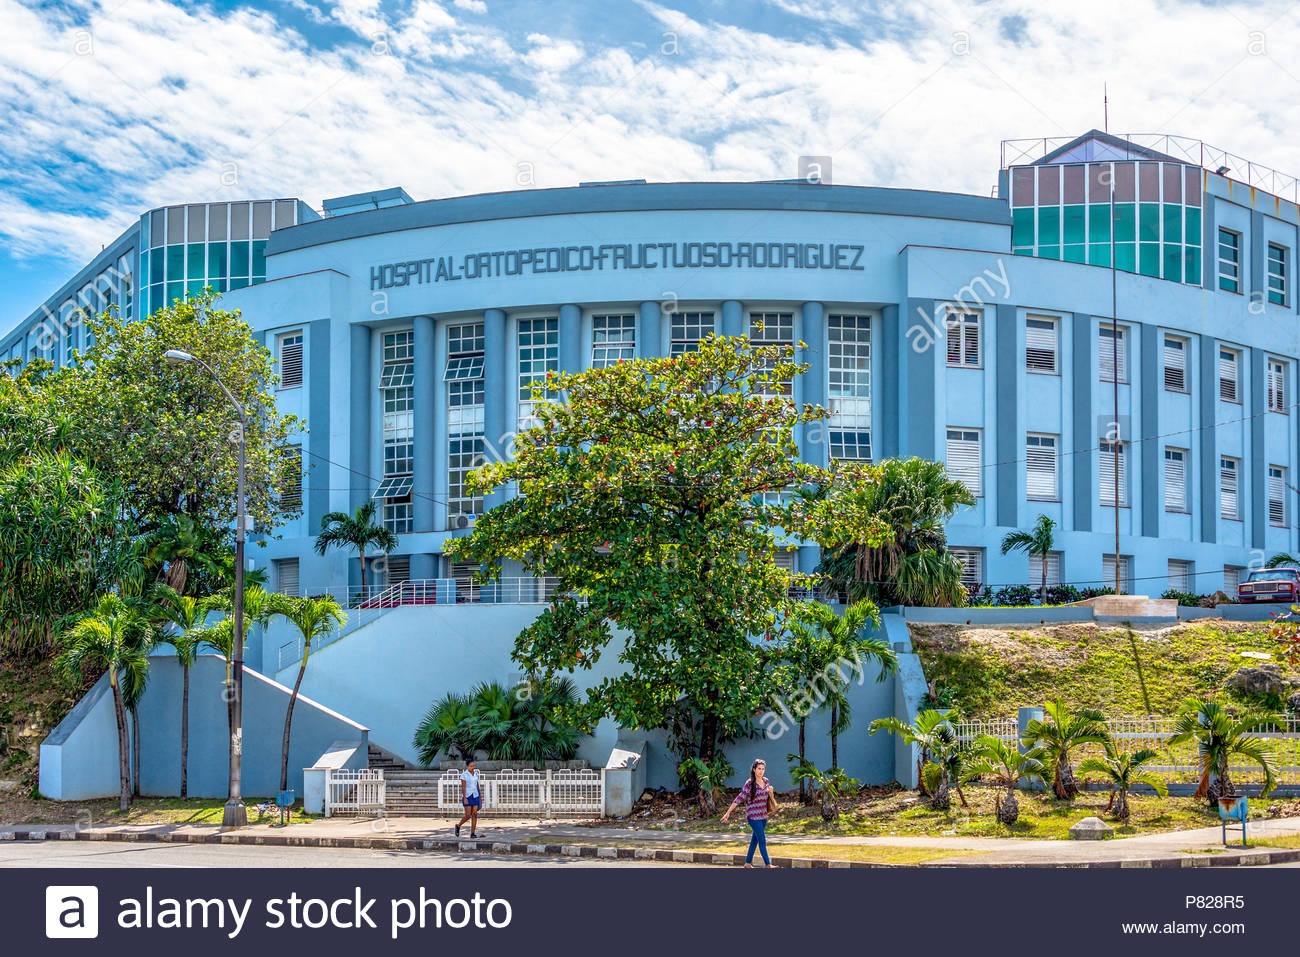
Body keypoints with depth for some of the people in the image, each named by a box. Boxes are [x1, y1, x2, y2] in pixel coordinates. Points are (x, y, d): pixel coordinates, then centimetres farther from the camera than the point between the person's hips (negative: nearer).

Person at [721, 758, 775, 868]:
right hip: (753, 816, -6)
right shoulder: (749, 783, -12)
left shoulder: (766, 781, 6)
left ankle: (748, 862, 24)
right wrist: (728, 812, -12)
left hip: (763, 815, 6)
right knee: (762, 840, -10)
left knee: (755, 839, 13)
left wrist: (771, 792, -1)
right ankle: (768, 864, -9)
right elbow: (739, 798, -10)